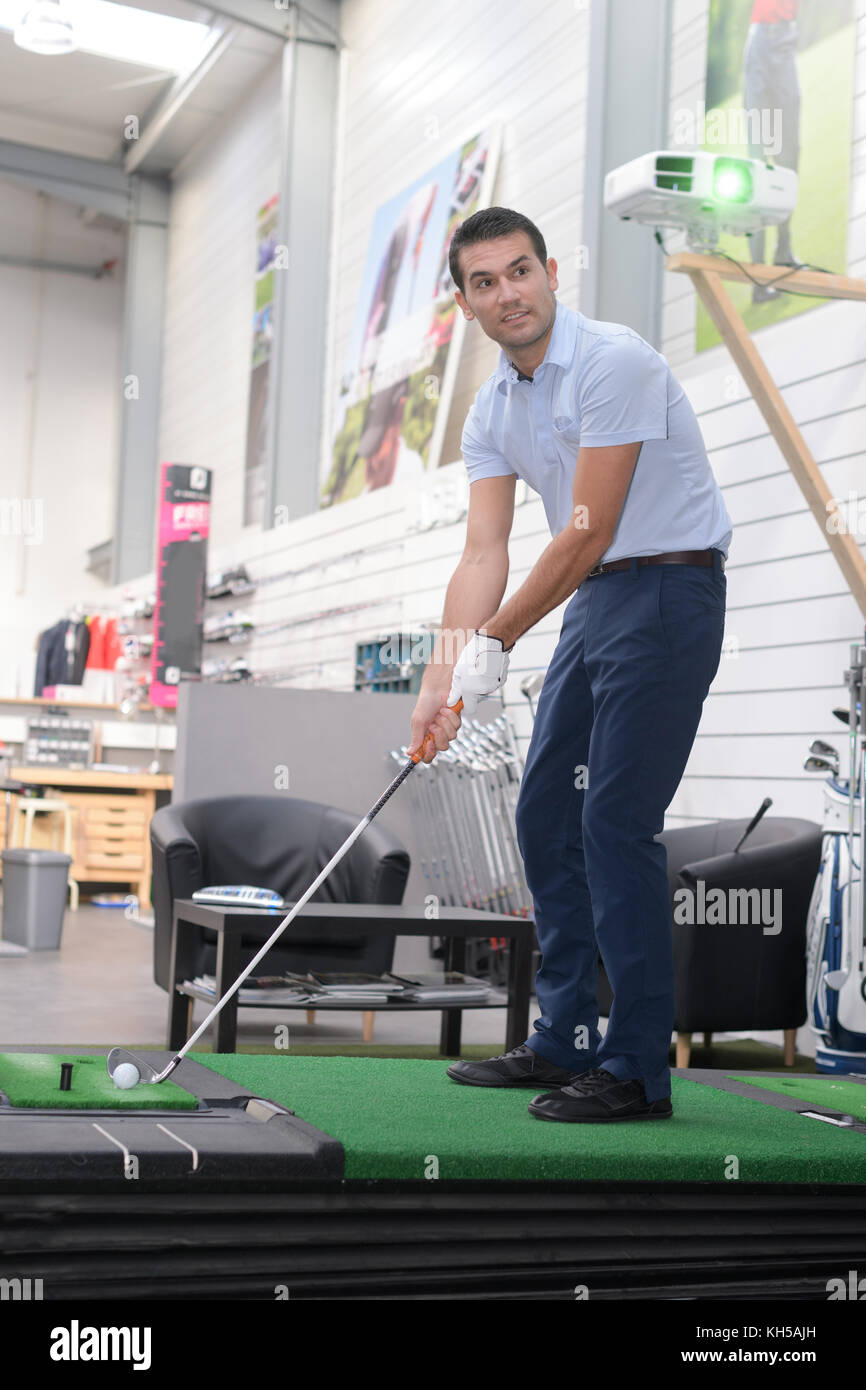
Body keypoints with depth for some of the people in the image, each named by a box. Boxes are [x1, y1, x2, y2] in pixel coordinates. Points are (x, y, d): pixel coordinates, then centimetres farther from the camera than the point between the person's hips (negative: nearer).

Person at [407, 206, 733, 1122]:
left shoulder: (614, 362, -17)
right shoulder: (491, 411, 8)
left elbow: (589, 531, -20)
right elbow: (483, 552, 2)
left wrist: (495, 644, -16)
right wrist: (442, 675, -10)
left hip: (668, 593, -9)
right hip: (592, 602, 9)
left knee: (616, 824, -12)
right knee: (545, 816, 9)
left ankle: (640, 1069, -4)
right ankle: (566, 1040, 20)